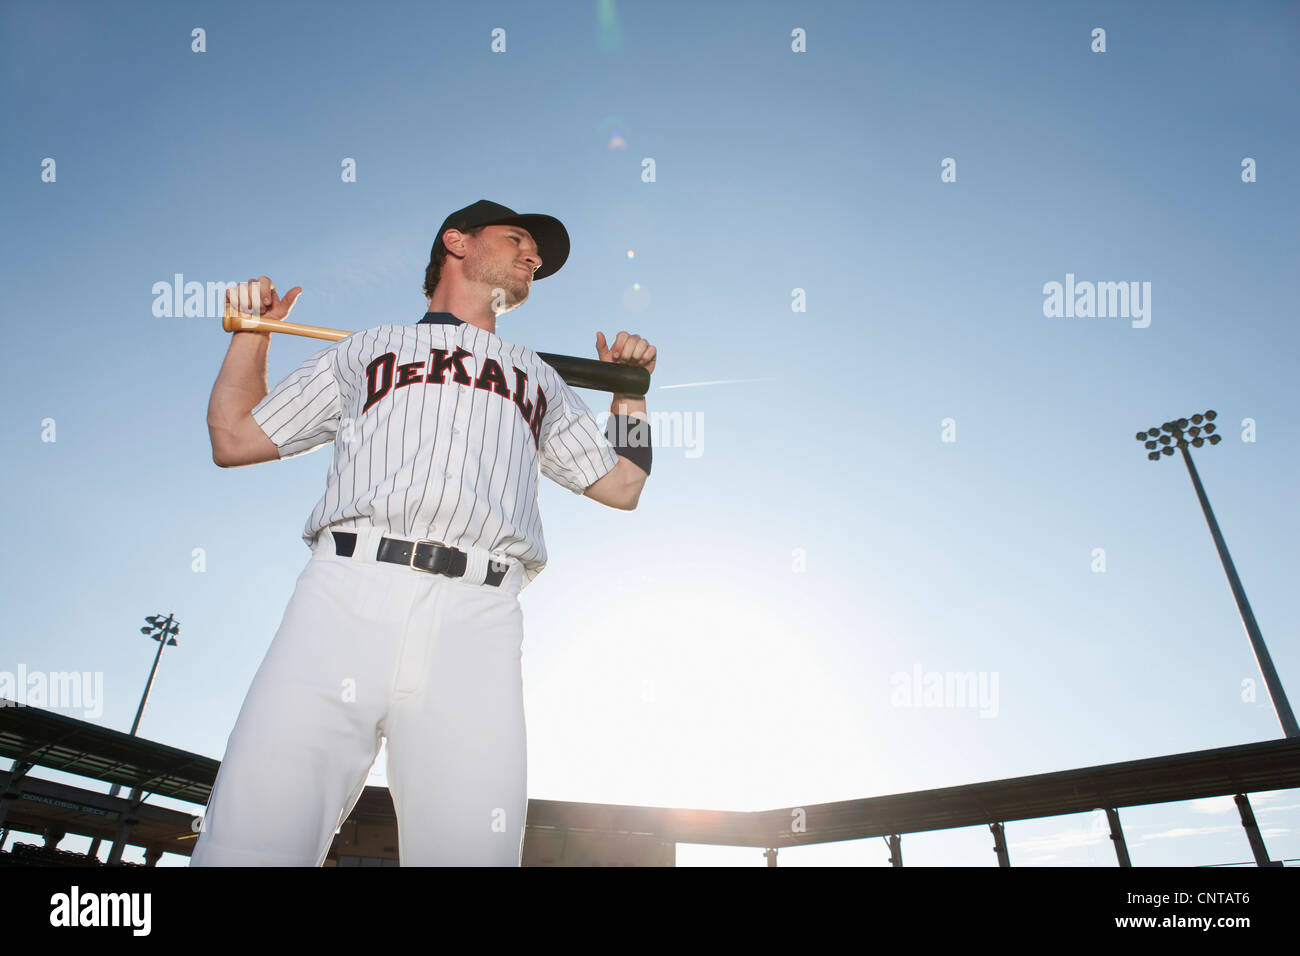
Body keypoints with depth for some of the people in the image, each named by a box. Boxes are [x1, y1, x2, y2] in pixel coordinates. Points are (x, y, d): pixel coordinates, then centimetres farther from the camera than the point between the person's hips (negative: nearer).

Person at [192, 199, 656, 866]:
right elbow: (234, 441, 27)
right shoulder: (364, 349, 28)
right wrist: (250, 334, 25)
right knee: (248, 845, -13)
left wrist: (629, 389, 28)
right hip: (346, 593, 0)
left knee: (469, 851, -10)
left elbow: (621, 486, 31)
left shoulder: (540, 381, 32)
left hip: (477, 618, 1)